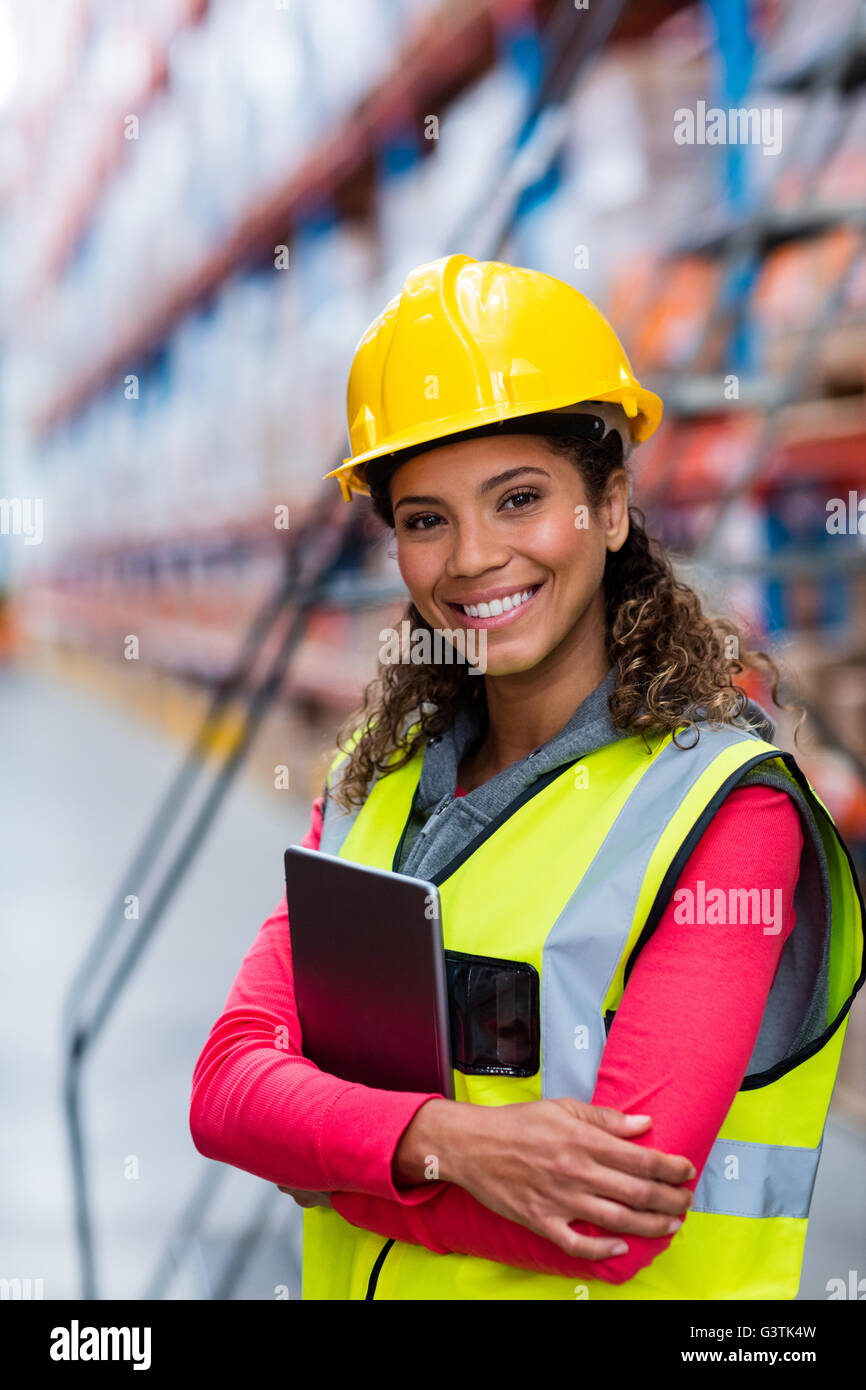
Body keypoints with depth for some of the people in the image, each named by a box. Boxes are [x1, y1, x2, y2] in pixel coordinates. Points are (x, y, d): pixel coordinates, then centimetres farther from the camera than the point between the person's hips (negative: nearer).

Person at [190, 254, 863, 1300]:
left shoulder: (728, 811, -17)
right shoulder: (374, 781, 1)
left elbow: (610, 1226, -24)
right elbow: (227, 1084, -8)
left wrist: (314, 1150, -14)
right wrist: (442, 1141, -25)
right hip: (353, 1278, 4)